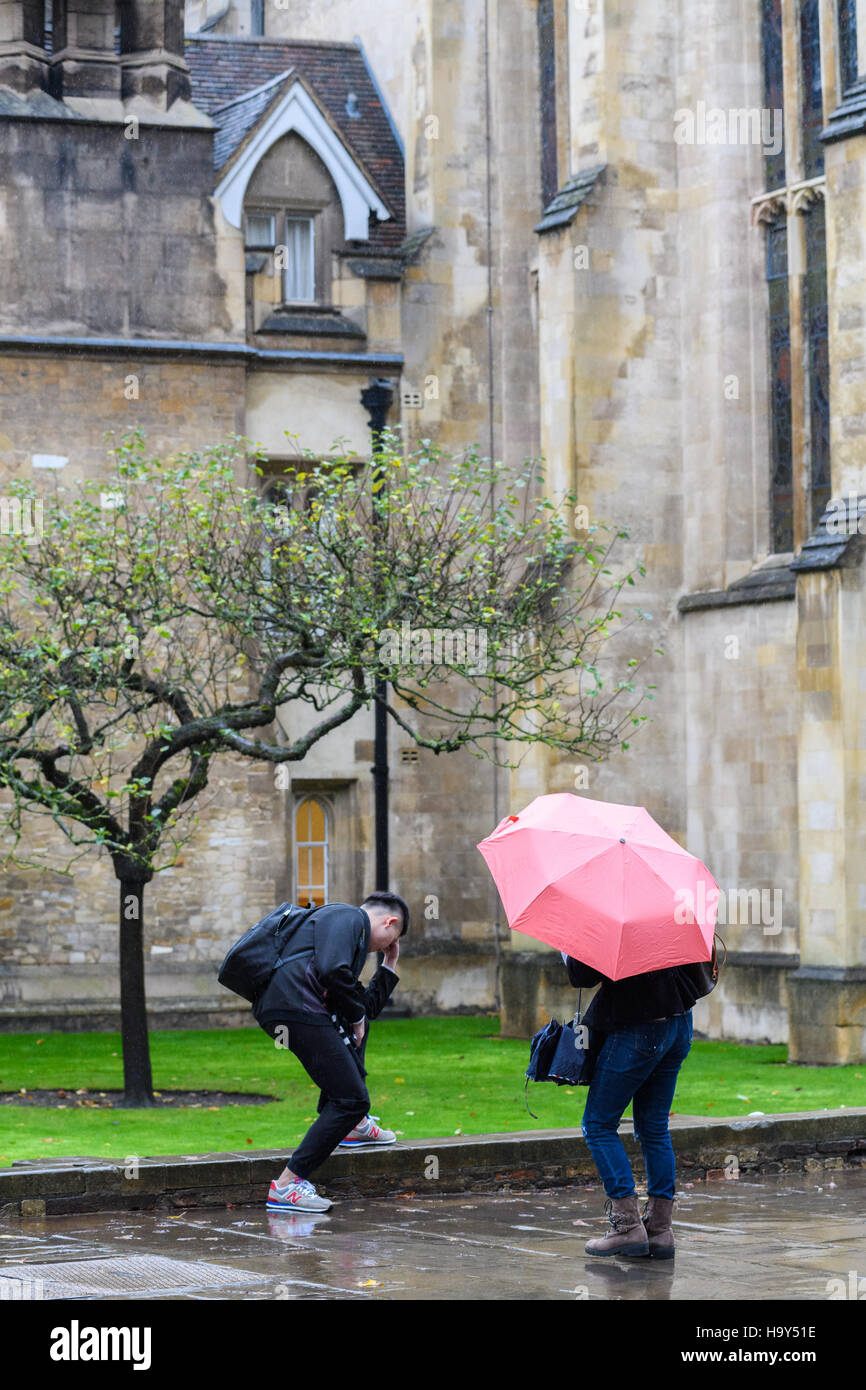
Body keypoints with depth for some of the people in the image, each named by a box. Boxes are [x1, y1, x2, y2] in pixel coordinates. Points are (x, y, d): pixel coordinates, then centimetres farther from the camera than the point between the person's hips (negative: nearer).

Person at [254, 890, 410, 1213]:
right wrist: (356, 1015, -3)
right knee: (352, 1100, -8)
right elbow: (332, 970, -17)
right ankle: (286, 1184, -13)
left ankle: (354, 1125, 29)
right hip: (294, 1007, -10)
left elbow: (368, 1006, 35)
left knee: (358, 1020, 36)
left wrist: (389, 964, 38)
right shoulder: (350, 917, 3)